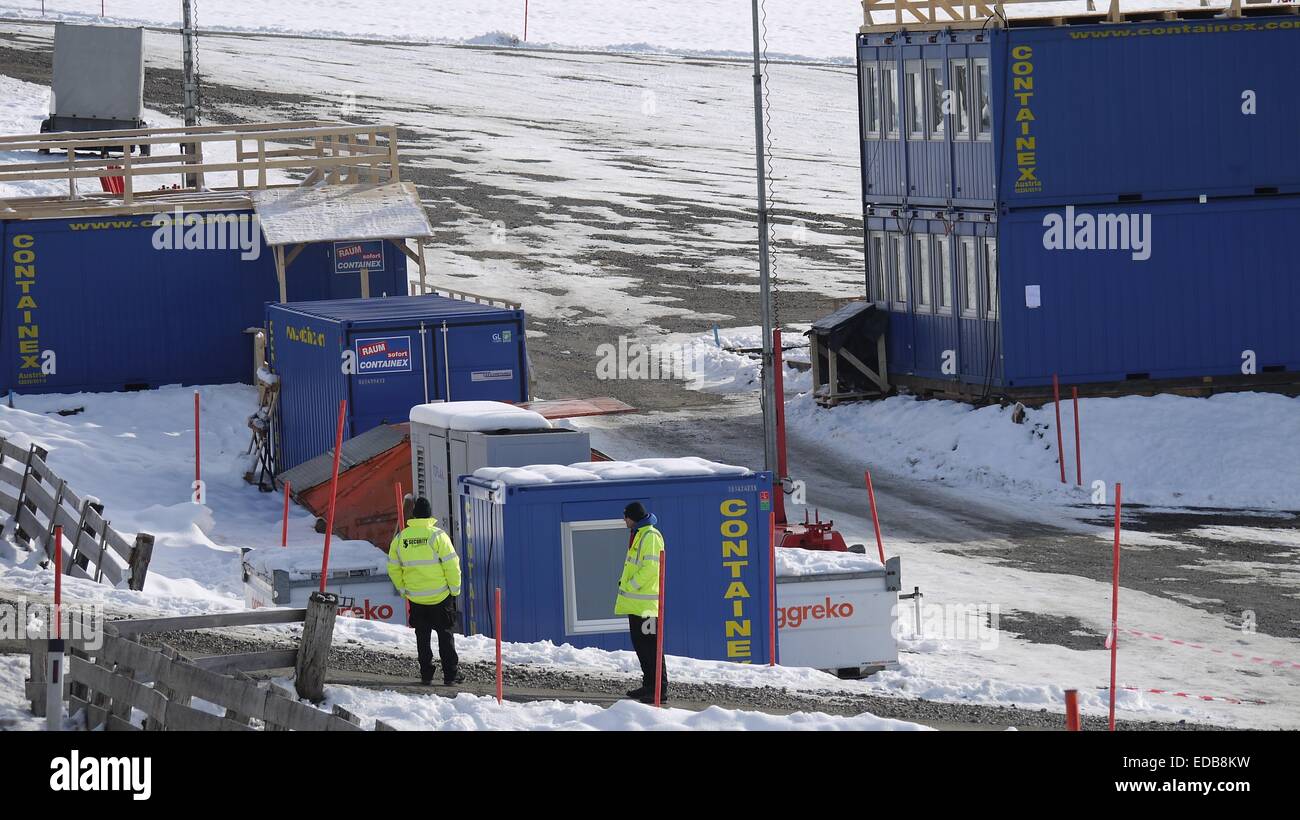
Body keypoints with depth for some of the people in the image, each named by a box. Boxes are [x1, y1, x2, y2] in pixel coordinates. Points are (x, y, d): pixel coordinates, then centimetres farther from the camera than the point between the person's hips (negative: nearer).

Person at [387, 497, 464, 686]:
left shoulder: (400, 538, -1)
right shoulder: (437, 535, -12)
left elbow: (393, 568, 5)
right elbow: (451, 564, -12)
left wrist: (402, 589, 17)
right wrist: (455, 589, -1)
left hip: (416, 598, 3)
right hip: (441, 596, -3)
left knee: (422, 637, 13)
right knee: (445, 635, 6)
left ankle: (426, 674, 12)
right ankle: (451, 675, 4)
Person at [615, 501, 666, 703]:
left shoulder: (650, 536, -13)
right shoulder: (638, 534, 19)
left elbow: (650, 567, -21)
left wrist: (631, 585, -17)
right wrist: (625, 582, 12)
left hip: (646, 602, -11)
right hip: (635, 602, 11)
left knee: (650, 646, -11)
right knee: (640, 644, 15)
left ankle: (660, 689, -12)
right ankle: (649, 686, 23)